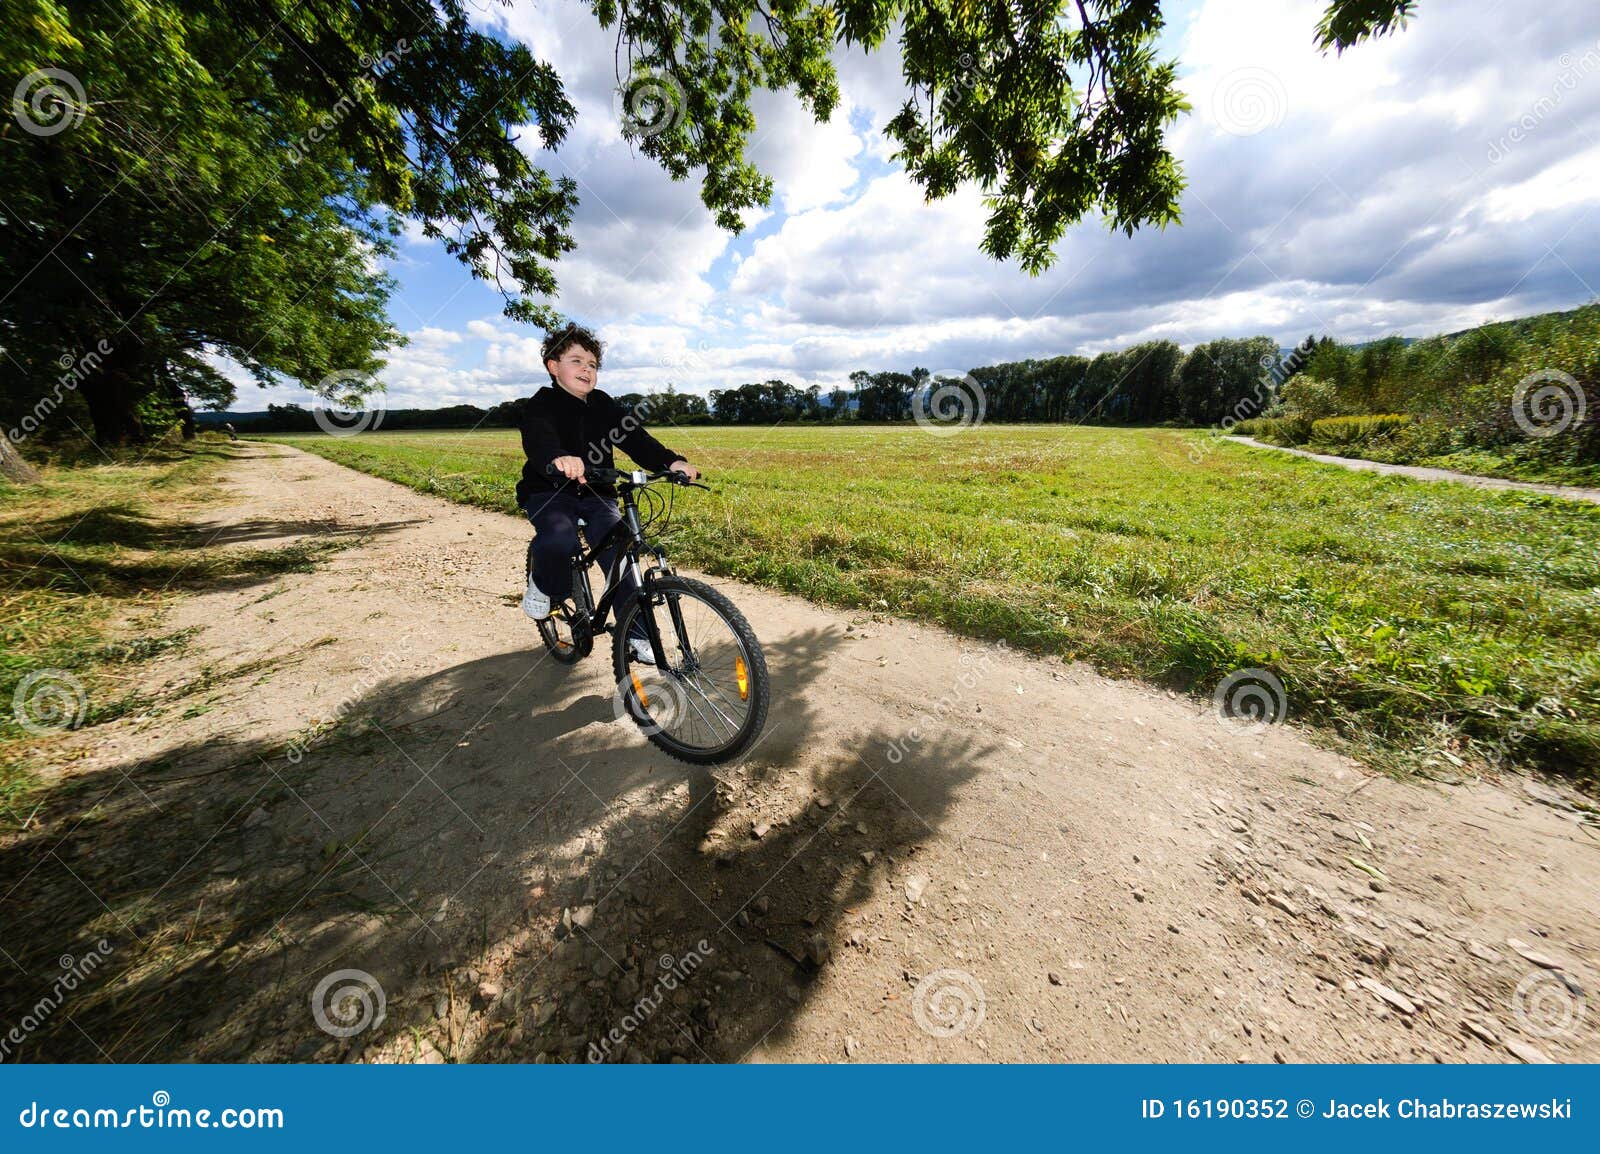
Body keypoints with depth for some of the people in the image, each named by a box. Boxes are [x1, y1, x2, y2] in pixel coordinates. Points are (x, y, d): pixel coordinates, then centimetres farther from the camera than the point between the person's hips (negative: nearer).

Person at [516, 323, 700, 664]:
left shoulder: (602, 405, 7)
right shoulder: (542, 404, -5)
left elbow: (635, 437, -9)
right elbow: (538, 439, -28)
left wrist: (671, 461, -28)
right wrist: (558, 459, -53)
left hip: (596, 495, 3)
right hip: (550, 492, -3)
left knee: (620, 556, -16)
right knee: (559, 541, -33)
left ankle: (636, 635, -8)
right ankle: (544, 585, 4)